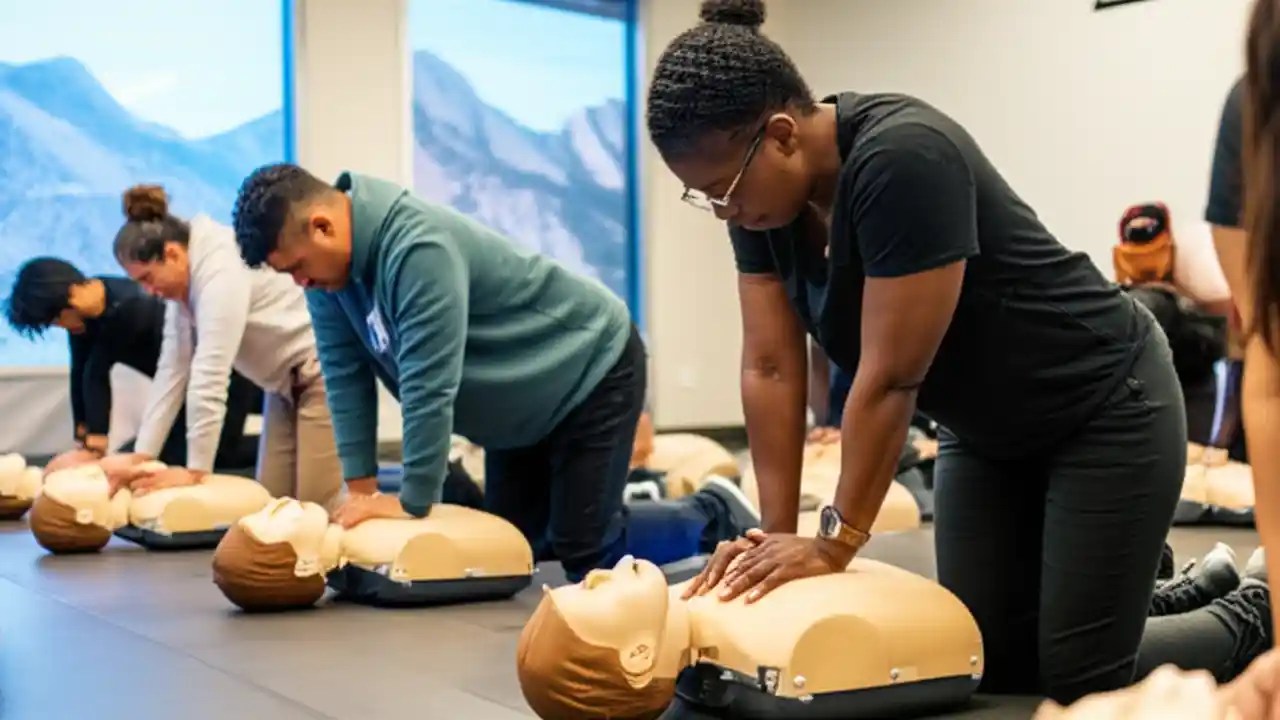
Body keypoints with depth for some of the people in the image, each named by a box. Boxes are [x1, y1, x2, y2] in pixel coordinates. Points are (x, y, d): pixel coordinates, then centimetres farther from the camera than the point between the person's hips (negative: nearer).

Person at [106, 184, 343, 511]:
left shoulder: (221, 268, -25)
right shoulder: (184, 280, 5)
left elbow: (210, 374, -28)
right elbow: (173, 368, 4)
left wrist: (195, 470, -27)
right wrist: (141, 455, -2)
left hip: (321, 372, -10)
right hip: (287, 382, 10)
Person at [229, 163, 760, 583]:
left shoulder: (417, 247, -36)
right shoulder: (330, 268, -9)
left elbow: (428, 386, -34)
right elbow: (345, 376, -5)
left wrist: (413, 503, -28)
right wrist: (361, 488, -9)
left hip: (593, 373, -9)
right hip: (521, 406, 9)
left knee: (585, 554, -9)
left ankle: (717, 517, 13)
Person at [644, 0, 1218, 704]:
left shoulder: (903, 159, -33)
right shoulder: (759, 196, -9)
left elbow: (891, 378, -31)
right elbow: (770, 368, -8)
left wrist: (837, 542, -23)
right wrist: (775, 534, -10)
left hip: (1104, 413, -7)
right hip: (985, 429, 7)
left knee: (1076, 674, -6)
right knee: (989, 664, 4)